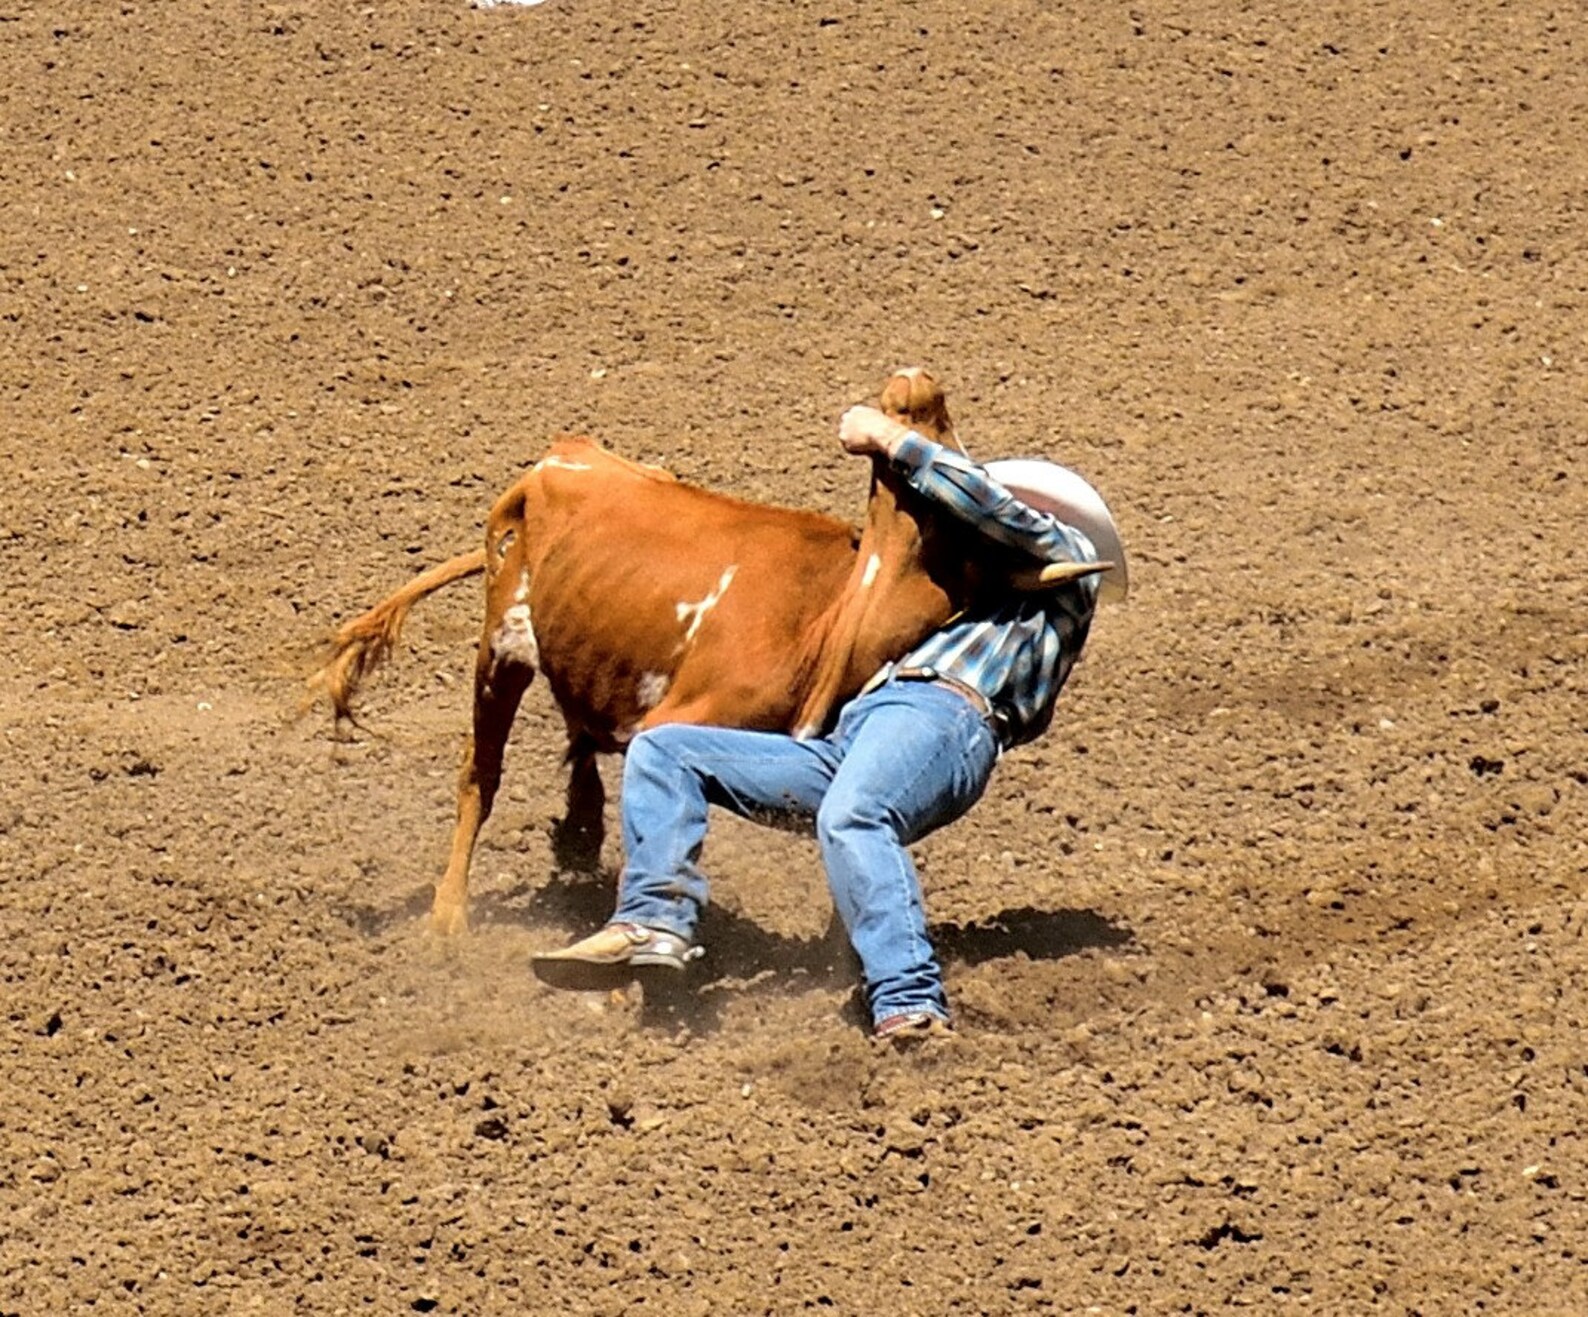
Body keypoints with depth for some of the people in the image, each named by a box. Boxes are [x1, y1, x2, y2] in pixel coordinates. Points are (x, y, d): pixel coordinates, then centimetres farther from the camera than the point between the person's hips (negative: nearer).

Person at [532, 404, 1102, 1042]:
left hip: (939, 714, -9)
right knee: (662, 750, -2)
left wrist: (889, 436, 17)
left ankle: (910, 1009, -53)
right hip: (845, 744, 9)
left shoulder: (1069, 558, 24)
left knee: (850, 817, -41)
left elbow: (985, 501, 8)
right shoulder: (990, 611, 45)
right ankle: (655, 921, -24)